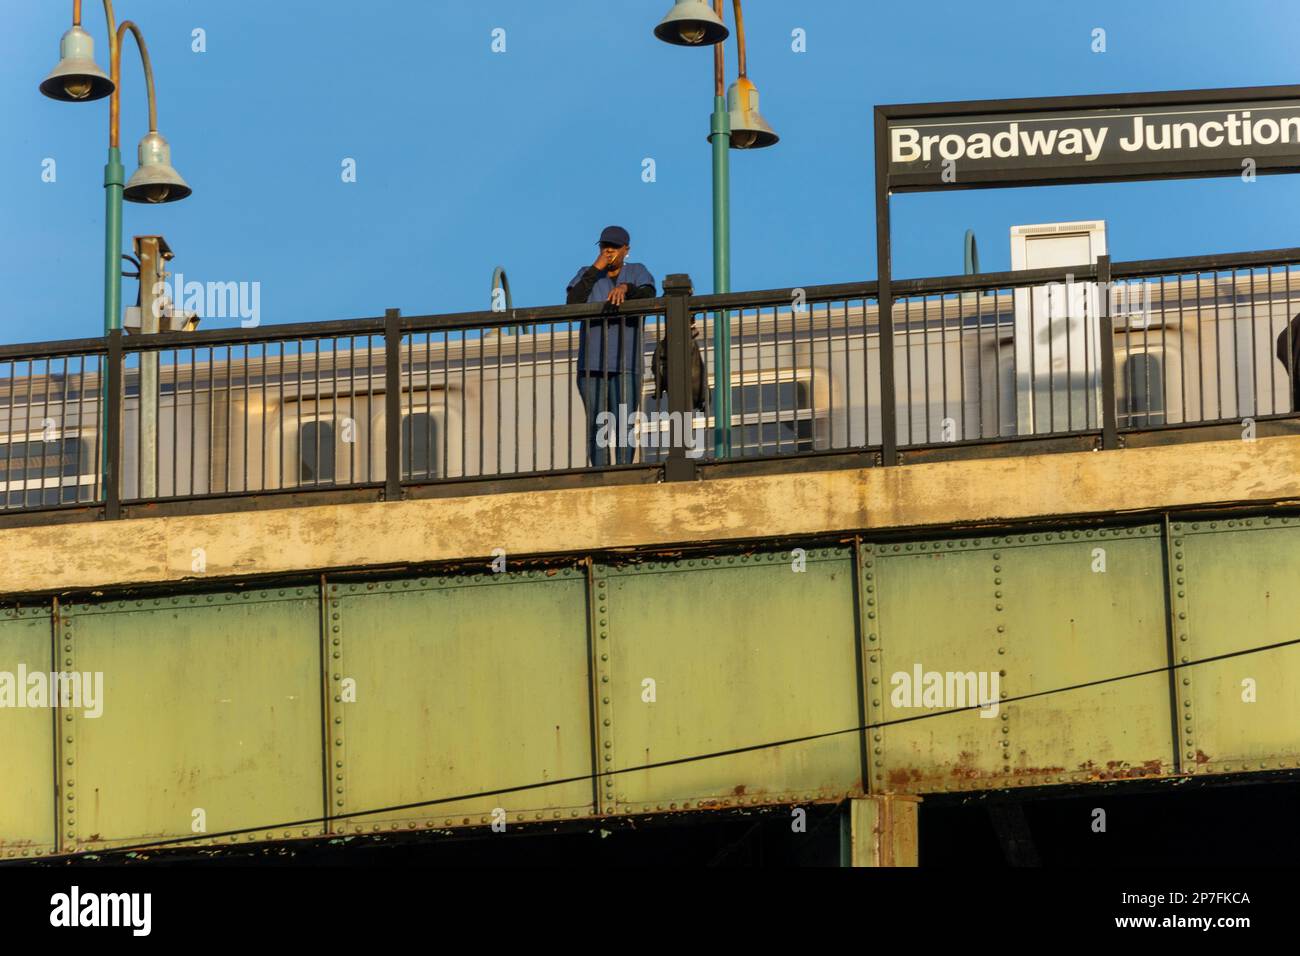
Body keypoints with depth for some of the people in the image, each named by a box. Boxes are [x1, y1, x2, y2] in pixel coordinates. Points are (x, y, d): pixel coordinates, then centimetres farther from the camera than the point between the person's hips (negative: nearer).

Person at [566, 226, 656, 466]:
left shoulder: (637, 272, 7)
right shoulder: (588, 274, 8)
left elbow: (648, 296, -13)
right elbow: (572, 303, -9)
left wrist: (625, 288, -33)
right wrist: (595, 270, -10)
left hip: (626, 365, -1)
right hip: (592, 365, 1)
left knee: (624, 427, -11)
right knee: (596, 429, 0)